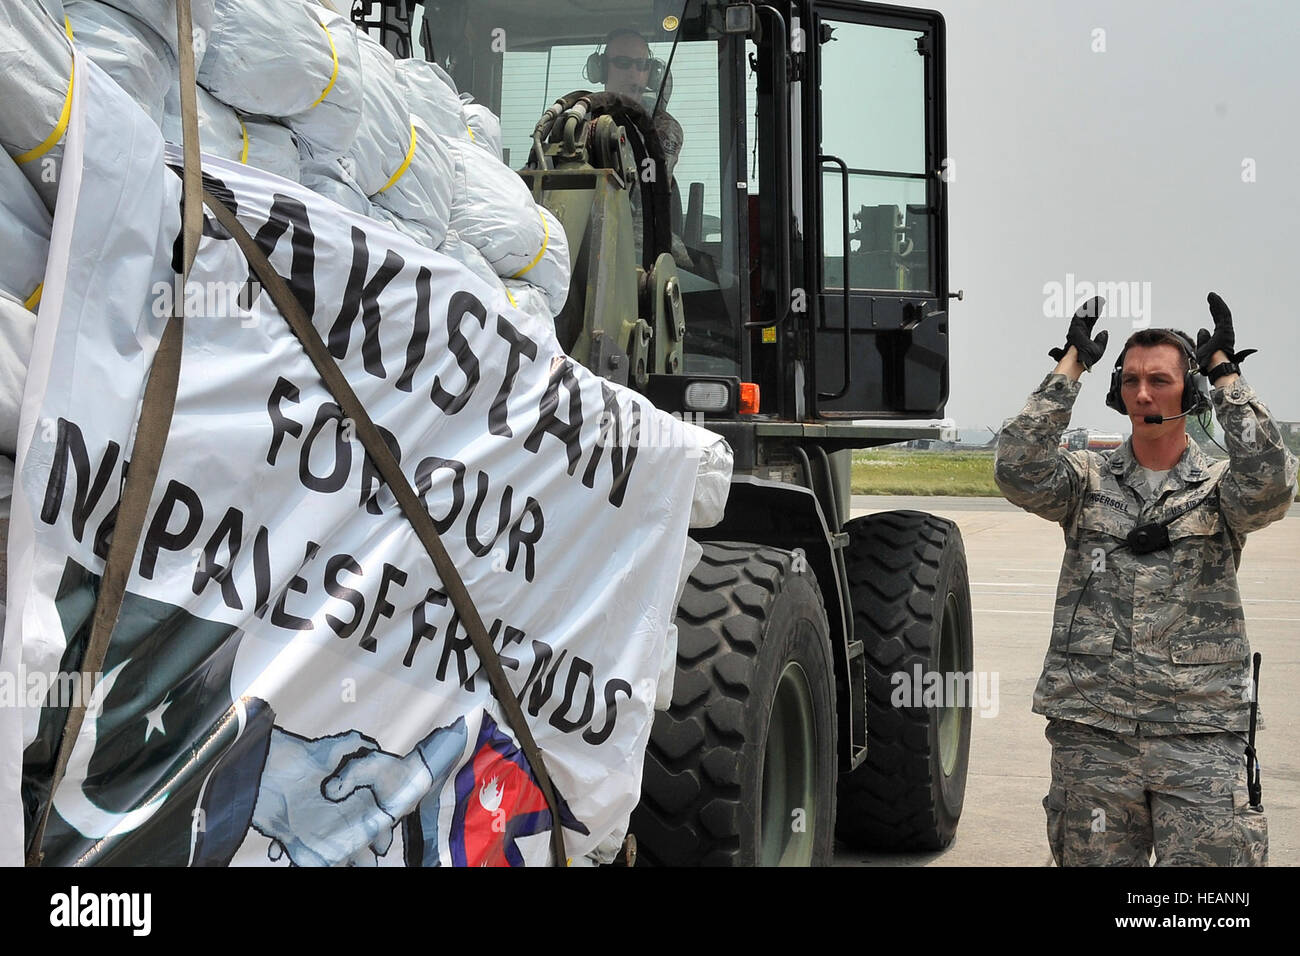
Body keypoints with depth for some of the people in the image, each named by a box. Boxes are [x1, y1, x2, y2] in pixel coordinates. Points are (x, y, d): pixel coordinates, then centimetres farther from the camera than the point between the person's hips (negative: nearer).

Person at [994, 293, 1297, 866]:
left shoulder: (1220, 489, 6)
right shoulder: (1089, 481, 8)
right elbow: (1019, 470, -11)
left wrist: (1224, 372, -10)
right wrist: (1072, 364, -7)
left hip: (1201, 737, -1)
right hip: (1092, 733, 1)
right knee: (1095, 860, 6)